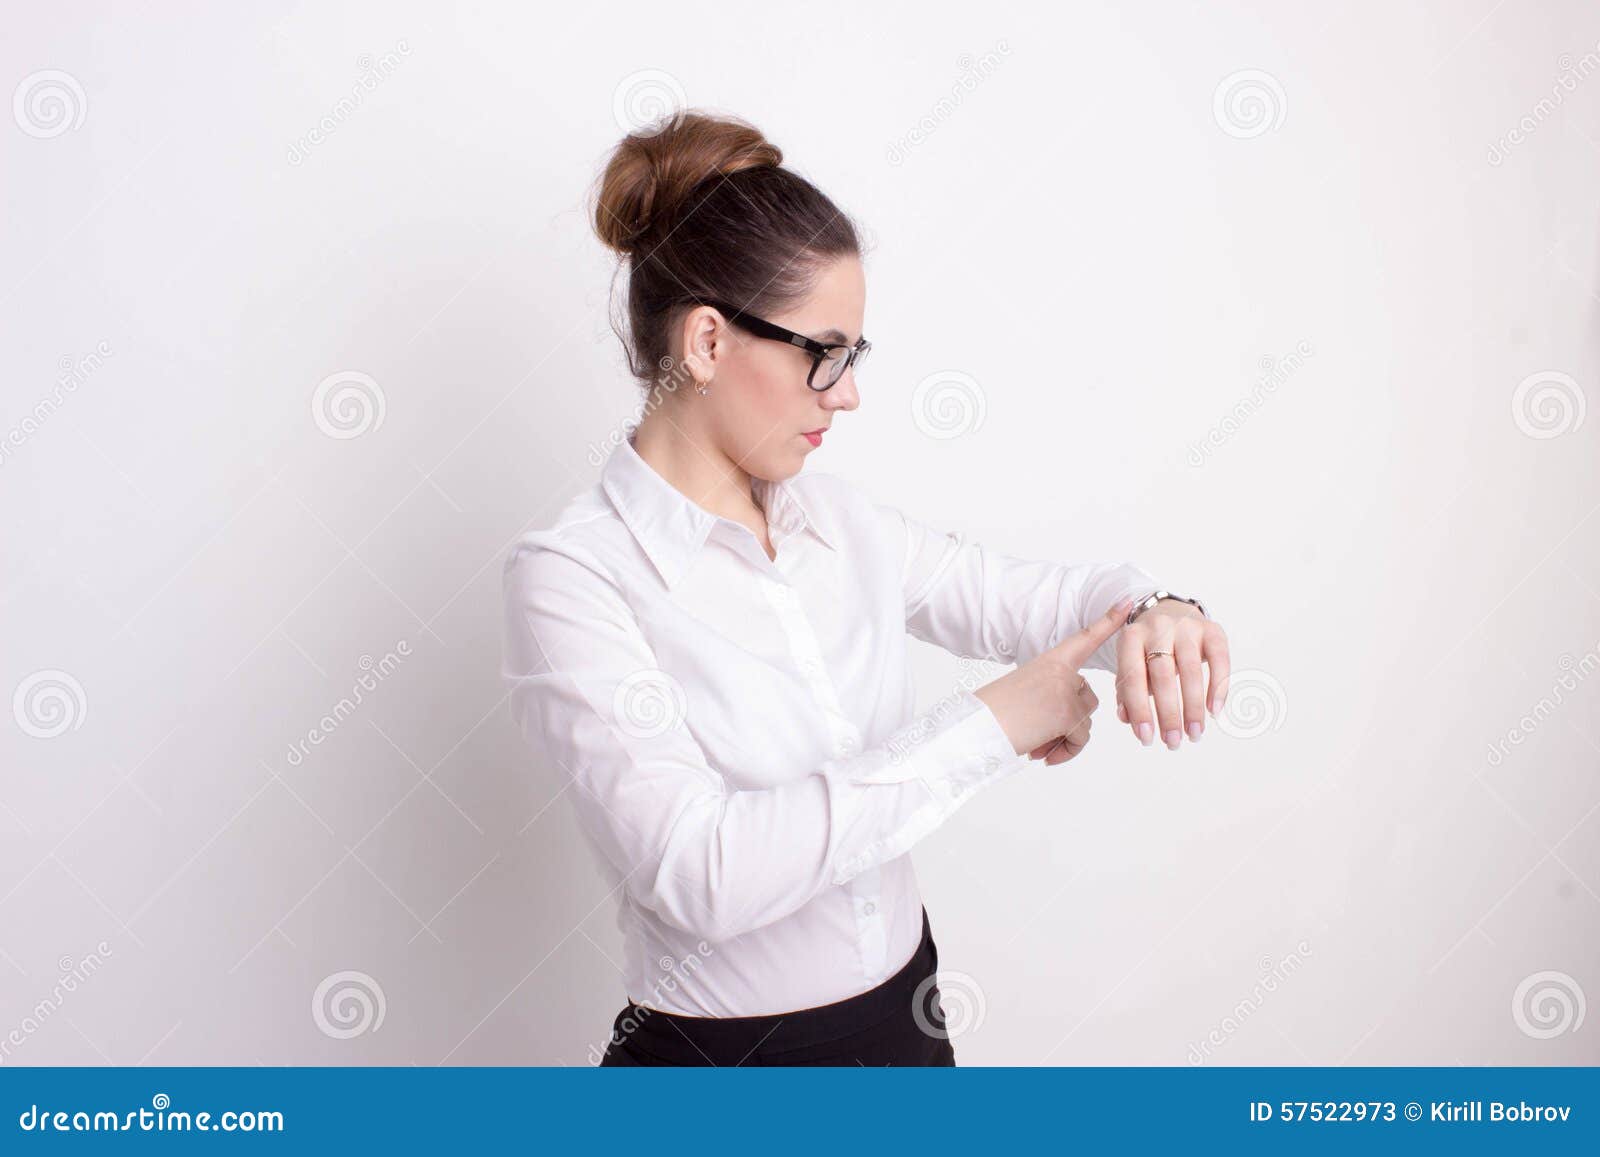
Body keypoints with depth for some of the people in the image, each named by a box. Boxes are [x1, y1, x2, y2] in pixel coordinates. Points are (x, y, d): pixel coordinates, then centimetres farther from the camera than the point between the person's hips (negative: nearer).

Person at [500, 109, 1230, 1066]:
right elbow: (699, 869, -29)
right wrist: (988, 727, -25)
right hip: (721, 1051, -6)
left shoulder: (835, 516, -1)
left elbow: (1018, 594, 8)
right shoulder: (568, 579, -20)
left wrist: (1154, 610, -16)